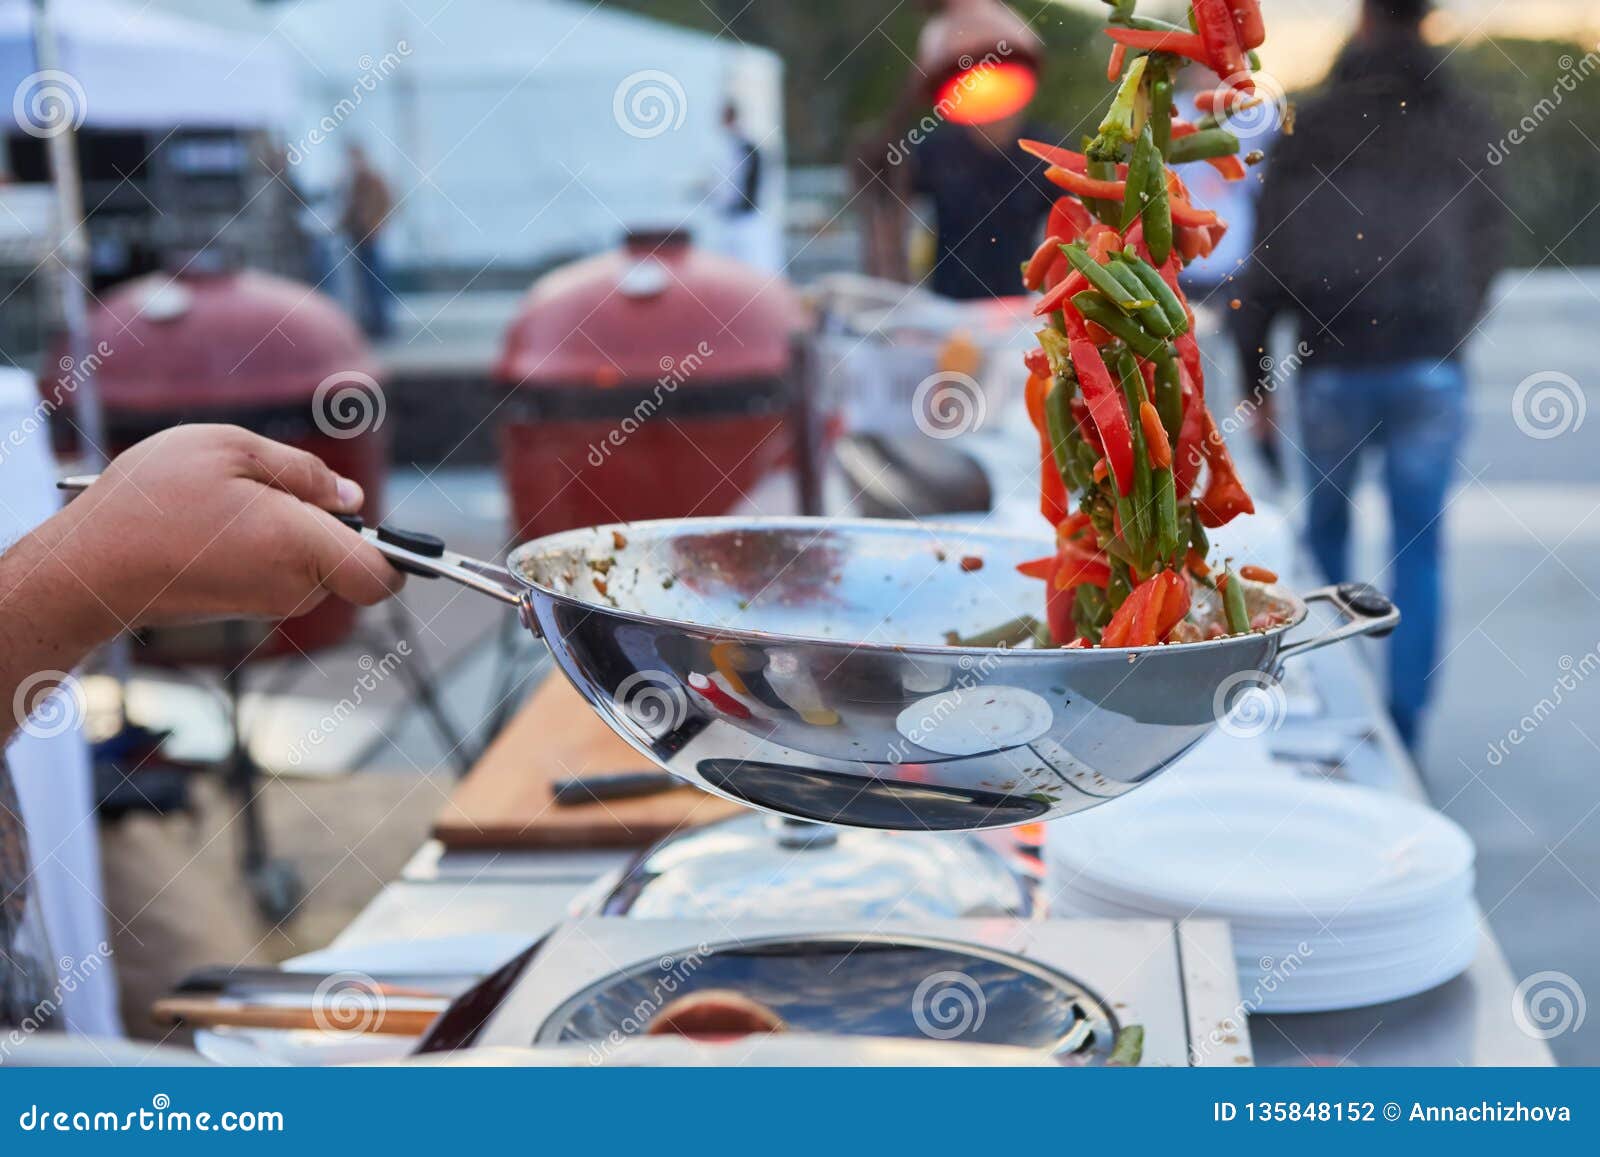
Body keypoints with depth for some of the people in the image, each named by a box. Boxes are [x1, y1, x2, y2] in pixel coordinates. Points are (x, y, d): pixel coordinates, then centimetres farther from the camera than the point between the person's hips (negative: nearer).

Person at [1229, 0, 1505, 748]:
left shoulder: (1310, 124, 2)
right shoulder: (1463, 124, 6)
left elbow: (1266, 257, 0)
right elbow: (1484, 250, 10)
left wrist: (1255, 376, 7)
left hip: (1331, 368, 0)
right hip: (1431, 370, 0)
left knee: (1325, 527, 20)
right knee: (1418, 549, 6)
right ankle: (1403, 728, 4)